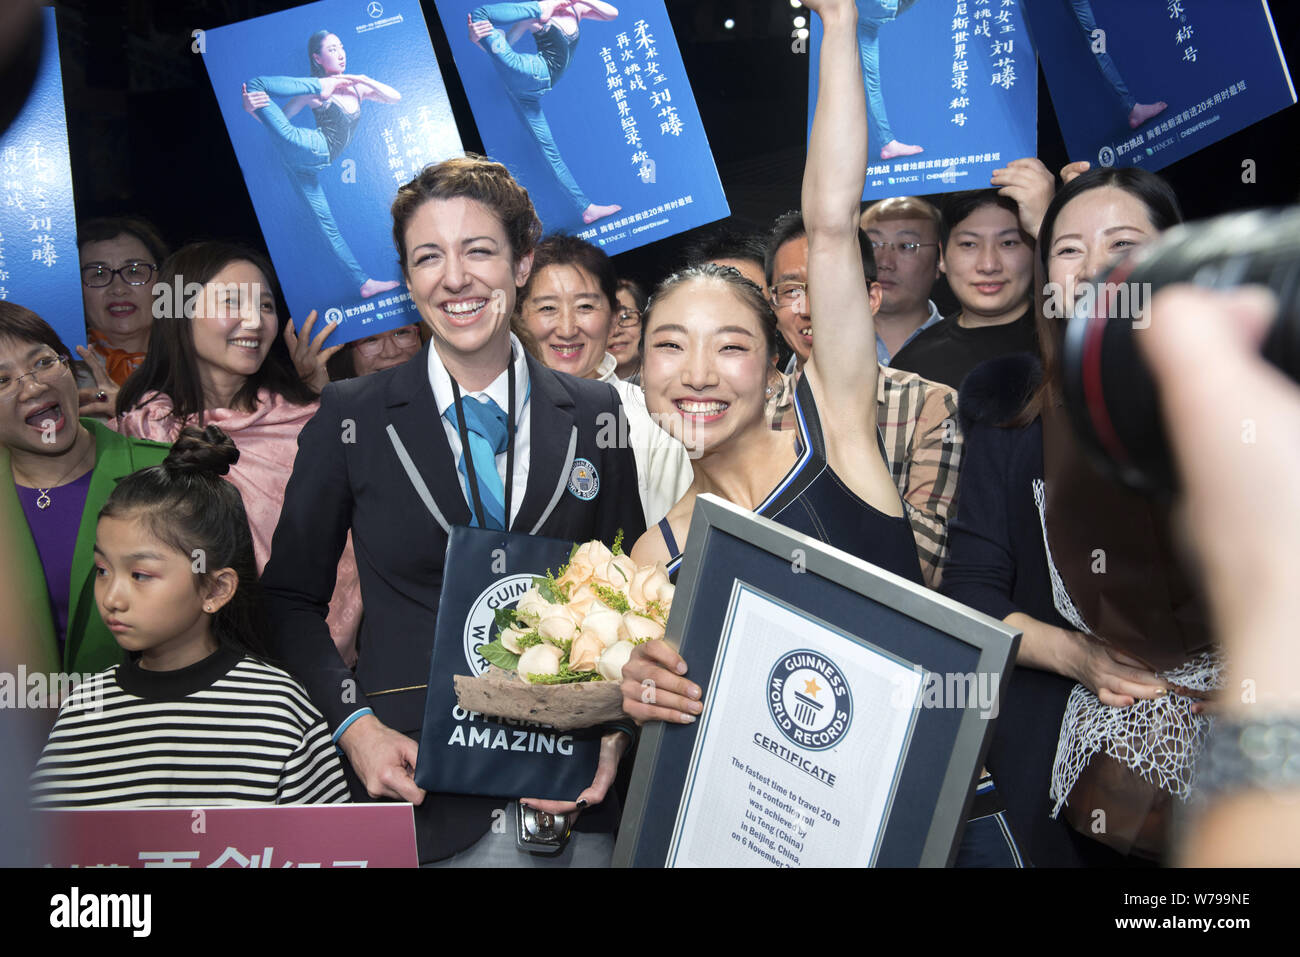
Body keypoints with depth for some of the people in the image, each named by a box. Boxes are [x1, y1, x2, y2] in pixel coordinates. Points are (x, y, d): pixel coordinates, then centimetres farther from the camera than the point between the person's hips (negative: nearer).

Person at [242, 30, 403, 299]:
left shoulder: (356, 87, 17)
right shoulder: (314, 90, 4)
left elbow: (395, 97, 14)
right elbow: (279, 118, 5)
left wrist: (364, 79, 0)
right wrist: (252, 110, -16)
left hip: (313, 163, 3)